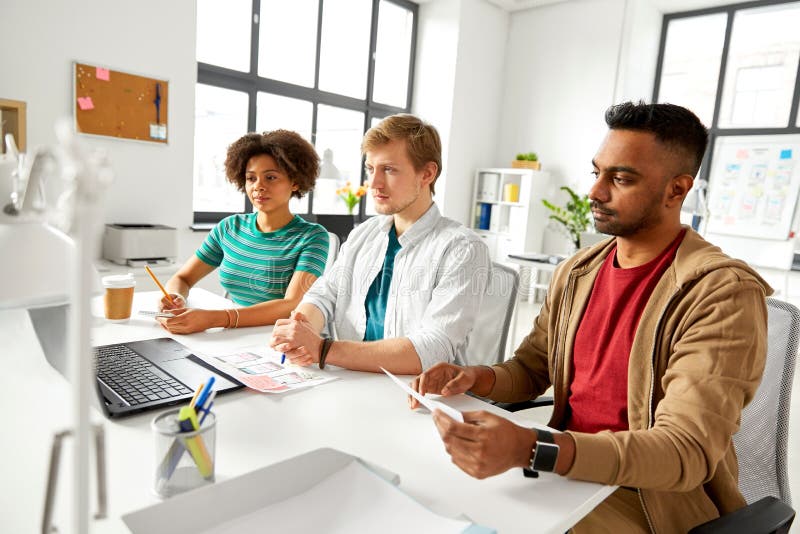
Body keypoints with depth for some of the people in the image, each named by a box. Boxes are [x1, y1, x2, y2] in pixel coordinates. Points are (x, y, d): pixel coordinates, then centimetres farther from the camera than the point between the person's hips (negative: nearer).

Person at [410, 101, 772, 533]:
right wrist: (475, 378, -13)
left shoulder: (724, 293, -18)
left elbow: (687, 453, -25)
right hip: (566, 471, 6)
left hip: (644, 498, -5)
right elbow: (530, 370, 10)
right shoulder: (575, 273, 3)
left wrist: (529, 448, -39)